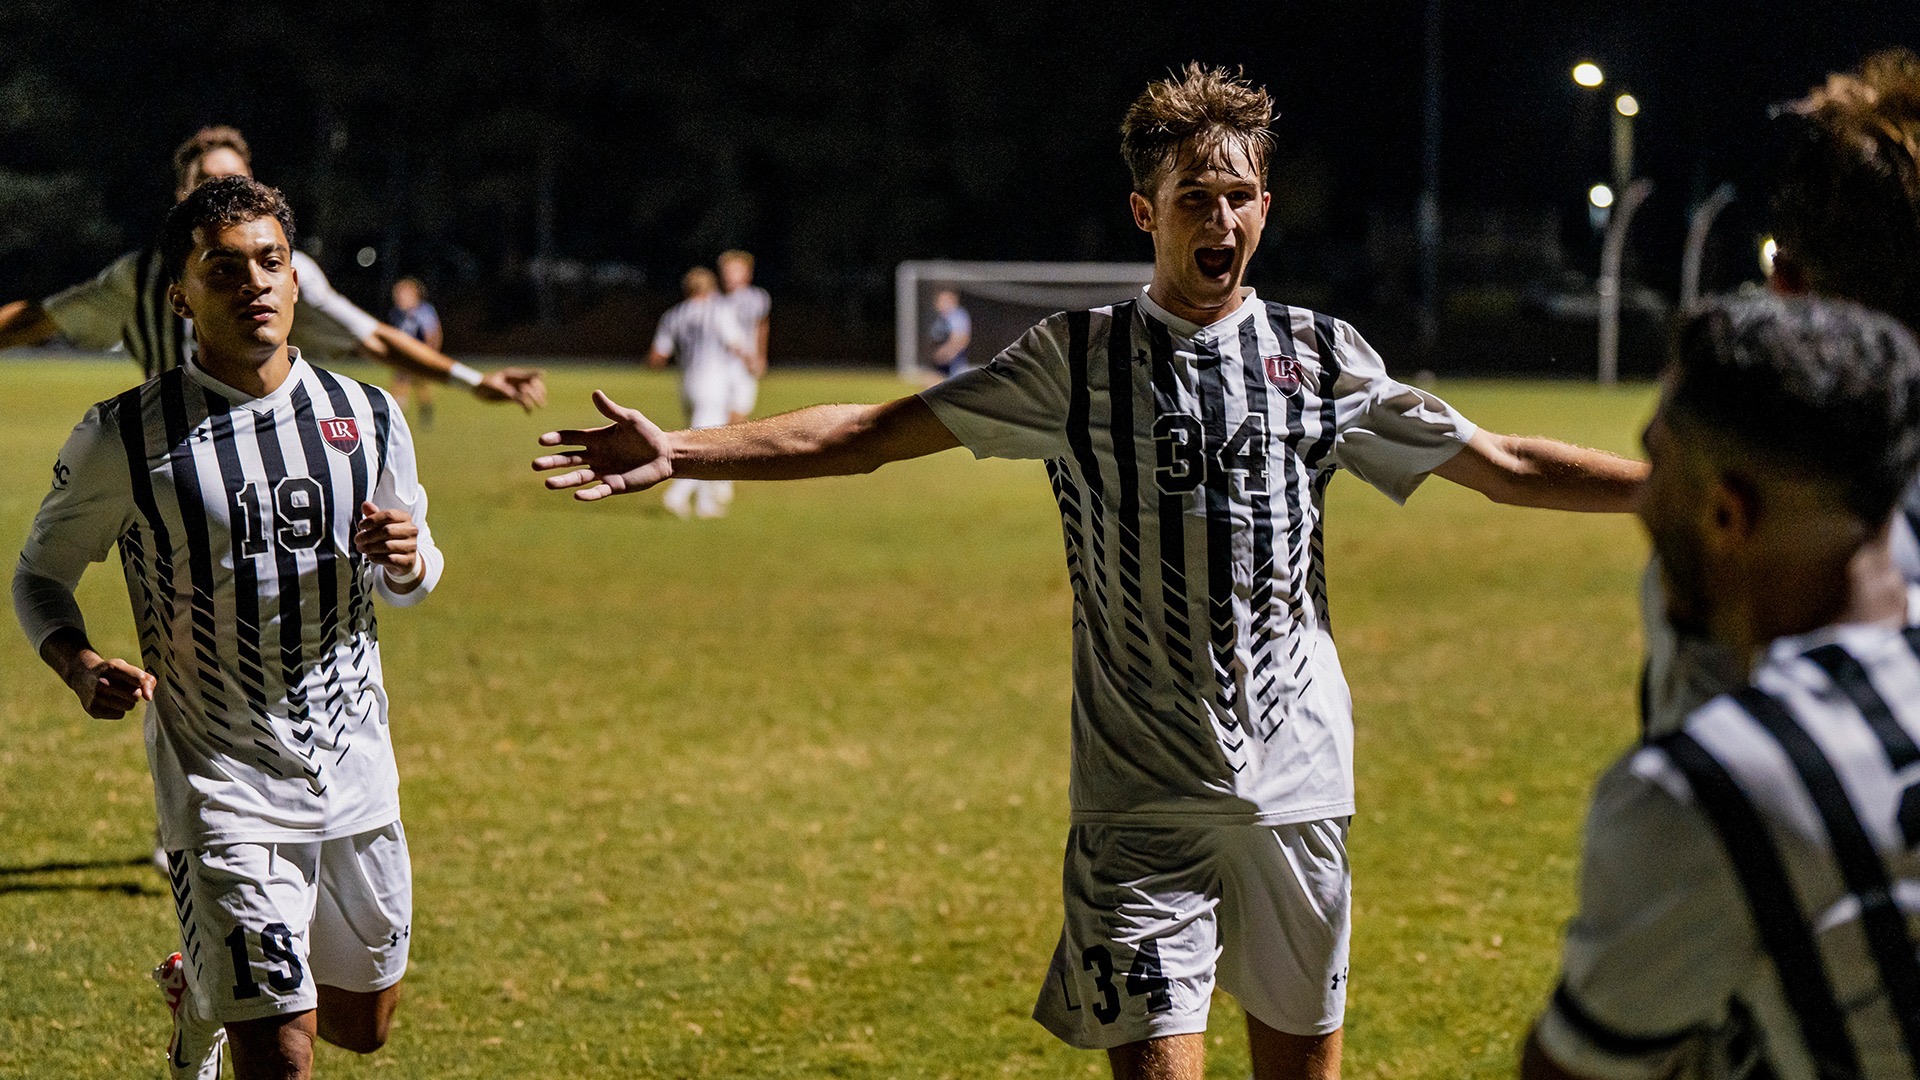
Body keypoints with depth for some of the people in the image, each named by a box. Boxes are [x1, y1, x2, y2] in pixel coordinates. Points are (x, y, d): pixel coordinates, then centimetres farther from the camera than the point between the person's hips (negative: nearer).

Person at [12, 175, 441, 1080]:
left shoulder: (367, 419, 2)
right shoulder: (125, 437, -10)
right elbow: (41, 575, 1)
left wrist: (407, 561, -9)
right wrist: (80, 669, -19)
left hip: (357, 772, 5)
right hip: (224, 790, -5)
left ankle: (200, 990, 45)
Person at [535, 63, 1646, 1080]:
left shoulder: (1323, 358, 6)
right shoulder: (1079, 359, 1)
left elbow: (1504, 465, 11)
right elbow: (878, 431, -1)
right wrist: (680, 451, -10)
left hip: (1297, 781, 2)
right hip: (1141, 795, -2)